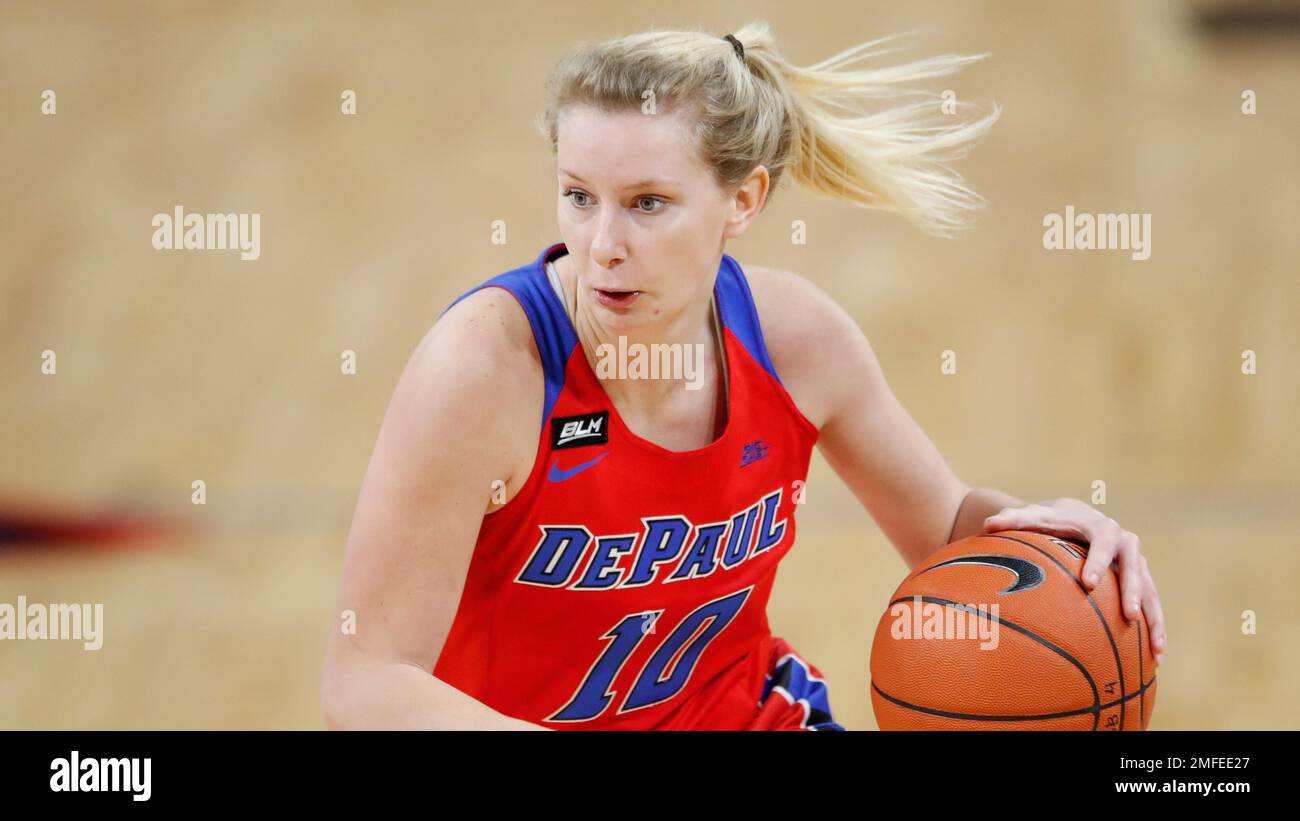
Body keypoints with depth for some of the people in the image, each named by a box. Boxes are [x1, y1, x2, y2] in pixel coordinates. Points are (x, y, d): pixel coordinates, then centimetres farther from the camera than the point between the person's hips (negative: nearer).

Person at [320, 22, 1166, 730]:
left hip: (749, 710, 3)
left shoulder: (795, 333, -11)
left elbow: (944, 526, 7)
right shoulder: (486, 360, -25)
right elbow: (366, 680, -25)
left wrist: (1025, 527, -16)